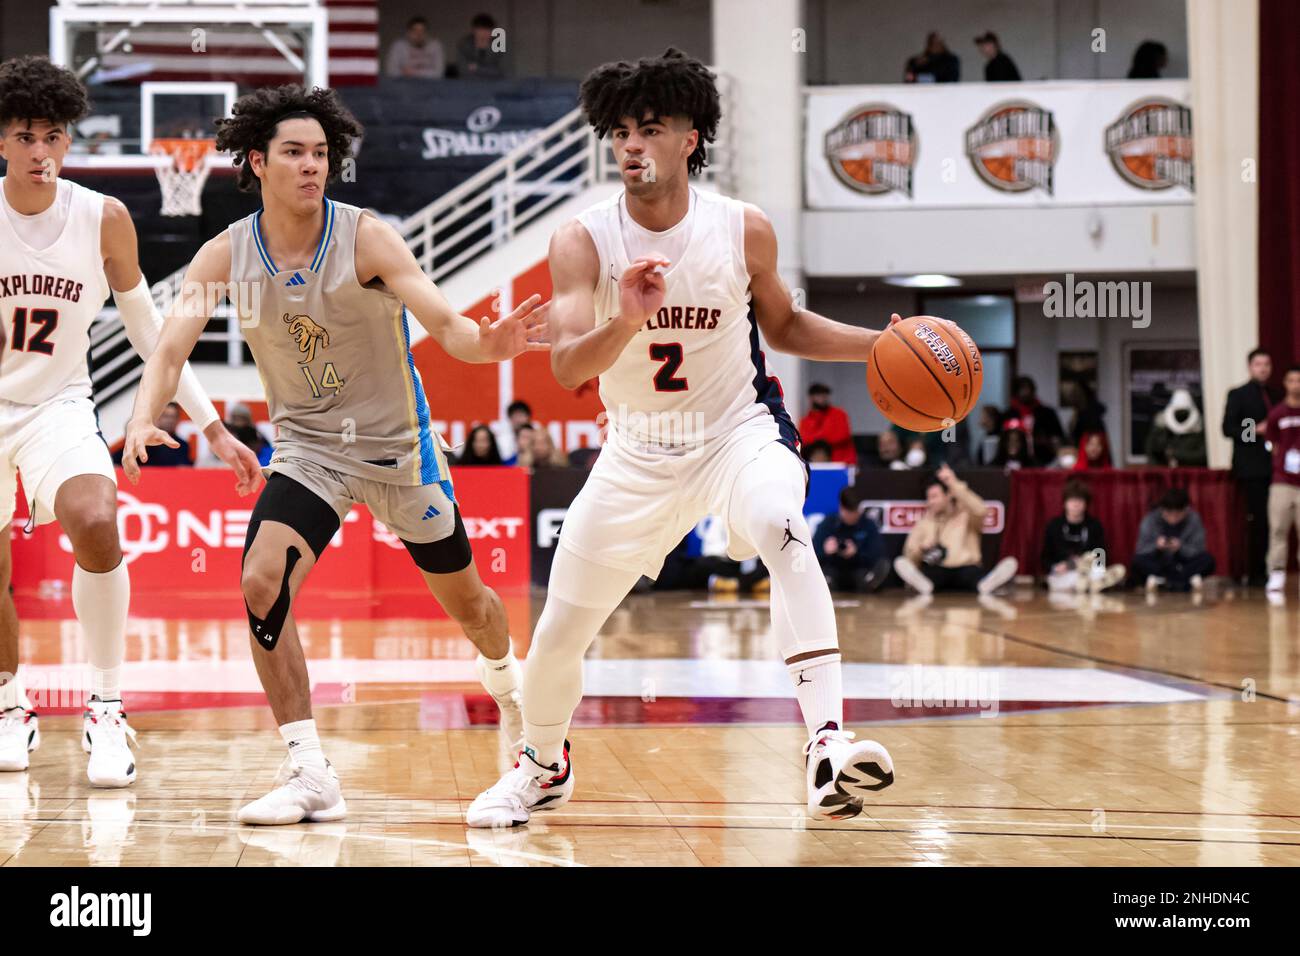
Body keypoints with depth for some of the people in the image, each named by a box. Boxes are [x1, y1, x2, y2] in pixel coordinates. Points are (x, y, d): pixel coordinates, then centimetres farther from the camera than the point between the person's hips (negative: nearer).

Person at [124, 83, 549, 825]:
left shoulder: (366, 238, -18)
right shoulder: (225, 255, -10)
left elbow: (446, 327, -24)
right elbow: (172, 348, -15)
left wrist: (490, 343, -47)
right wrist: (144, 418, -35)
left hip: (396, 443, -1)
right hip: (307, 445, 2)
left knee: (463, 597, 12)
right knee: (262, 582, -21)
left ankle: (508, 679, 49)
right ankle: (311, 776, -15)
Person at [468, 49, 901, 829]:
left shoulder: (744, 230, -9)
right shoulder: (584, 240, -13)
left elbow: (783, 325, 10)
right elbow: (568, 367, -23)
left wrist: (881, 344, -4)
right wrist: (628, 319, -43)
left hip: (740, 429, -2)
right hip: (639, 451, 2)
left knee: (785, 534, -36)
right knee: (559, 631, 7)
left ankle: (829, 745, -43)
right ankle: (544, 768, 39)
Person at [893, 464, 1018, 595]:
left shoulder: (966, 516, 14)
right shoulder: (923, 523, 22)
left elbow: (980, 510, -11)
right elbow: (910, 558, 13)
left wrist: (955, 485, -17)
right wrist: (919, 552, -11)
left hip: (965, 569, 0)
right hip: (935, 571, 1)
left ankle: (986, 584, -64)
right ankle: (923, 584, -58)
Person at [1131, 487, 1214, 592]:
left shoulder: (1193, 519, -10)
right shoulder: (1149, 520, -11)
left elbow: (1198, 551, -13)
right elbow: (1141, 551, -13)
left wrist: (1181, 548, -32)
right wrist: (1156, 547, -33)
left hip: (1184, 567, 1)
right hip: (1158, 567, 0)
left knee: (1207, 559, -26)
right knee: (1138, 560, -30)